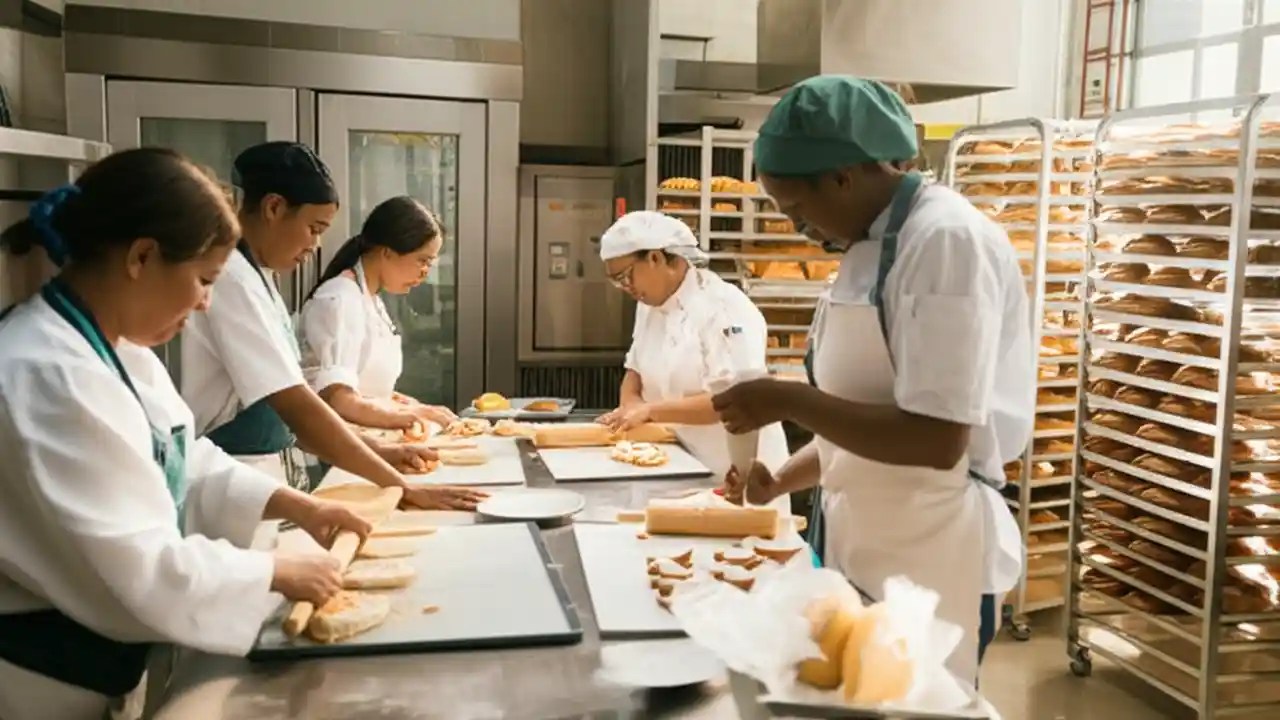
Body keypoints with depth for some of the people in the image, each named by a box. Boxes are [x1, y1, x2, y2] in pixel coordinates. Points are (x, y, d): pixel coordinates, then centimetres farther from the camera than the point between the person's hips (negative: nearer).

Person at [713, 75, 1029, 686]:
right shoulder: (872, 246, 9)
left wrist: (788, 400, -19)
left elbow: (937, 440, -25)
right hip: (863, 545, 9)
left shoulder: (948, 240, -19)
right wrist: (783, 480, 7)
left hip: (929, 557, -8)